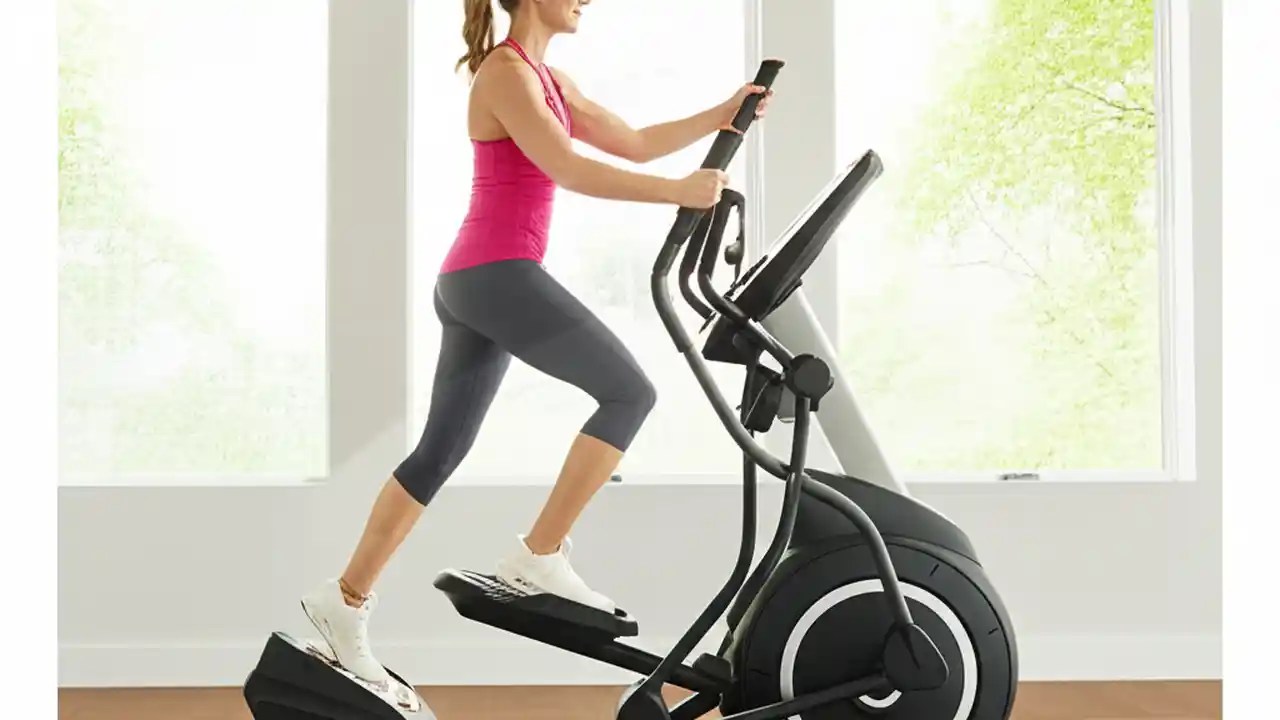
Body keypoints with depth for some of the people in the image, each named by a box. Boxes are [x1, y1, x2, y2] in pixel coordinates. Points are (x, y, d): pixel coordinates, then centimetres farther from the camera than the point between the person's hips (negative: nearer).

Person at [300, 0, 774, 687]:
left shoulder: (547, 77, 20)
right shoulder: (505, 71, -10)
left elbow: (634, 143, 21)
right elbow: (568, 169, -19)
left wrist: (722, 116, 12)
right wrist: (679, 191, -18)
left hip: (474, 283, 10)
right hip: (499, 275, -10)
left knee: (440, 451, 11)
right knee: (629, 391, -6)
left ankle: (345, 597, 16)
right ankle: (539, 555, -4)